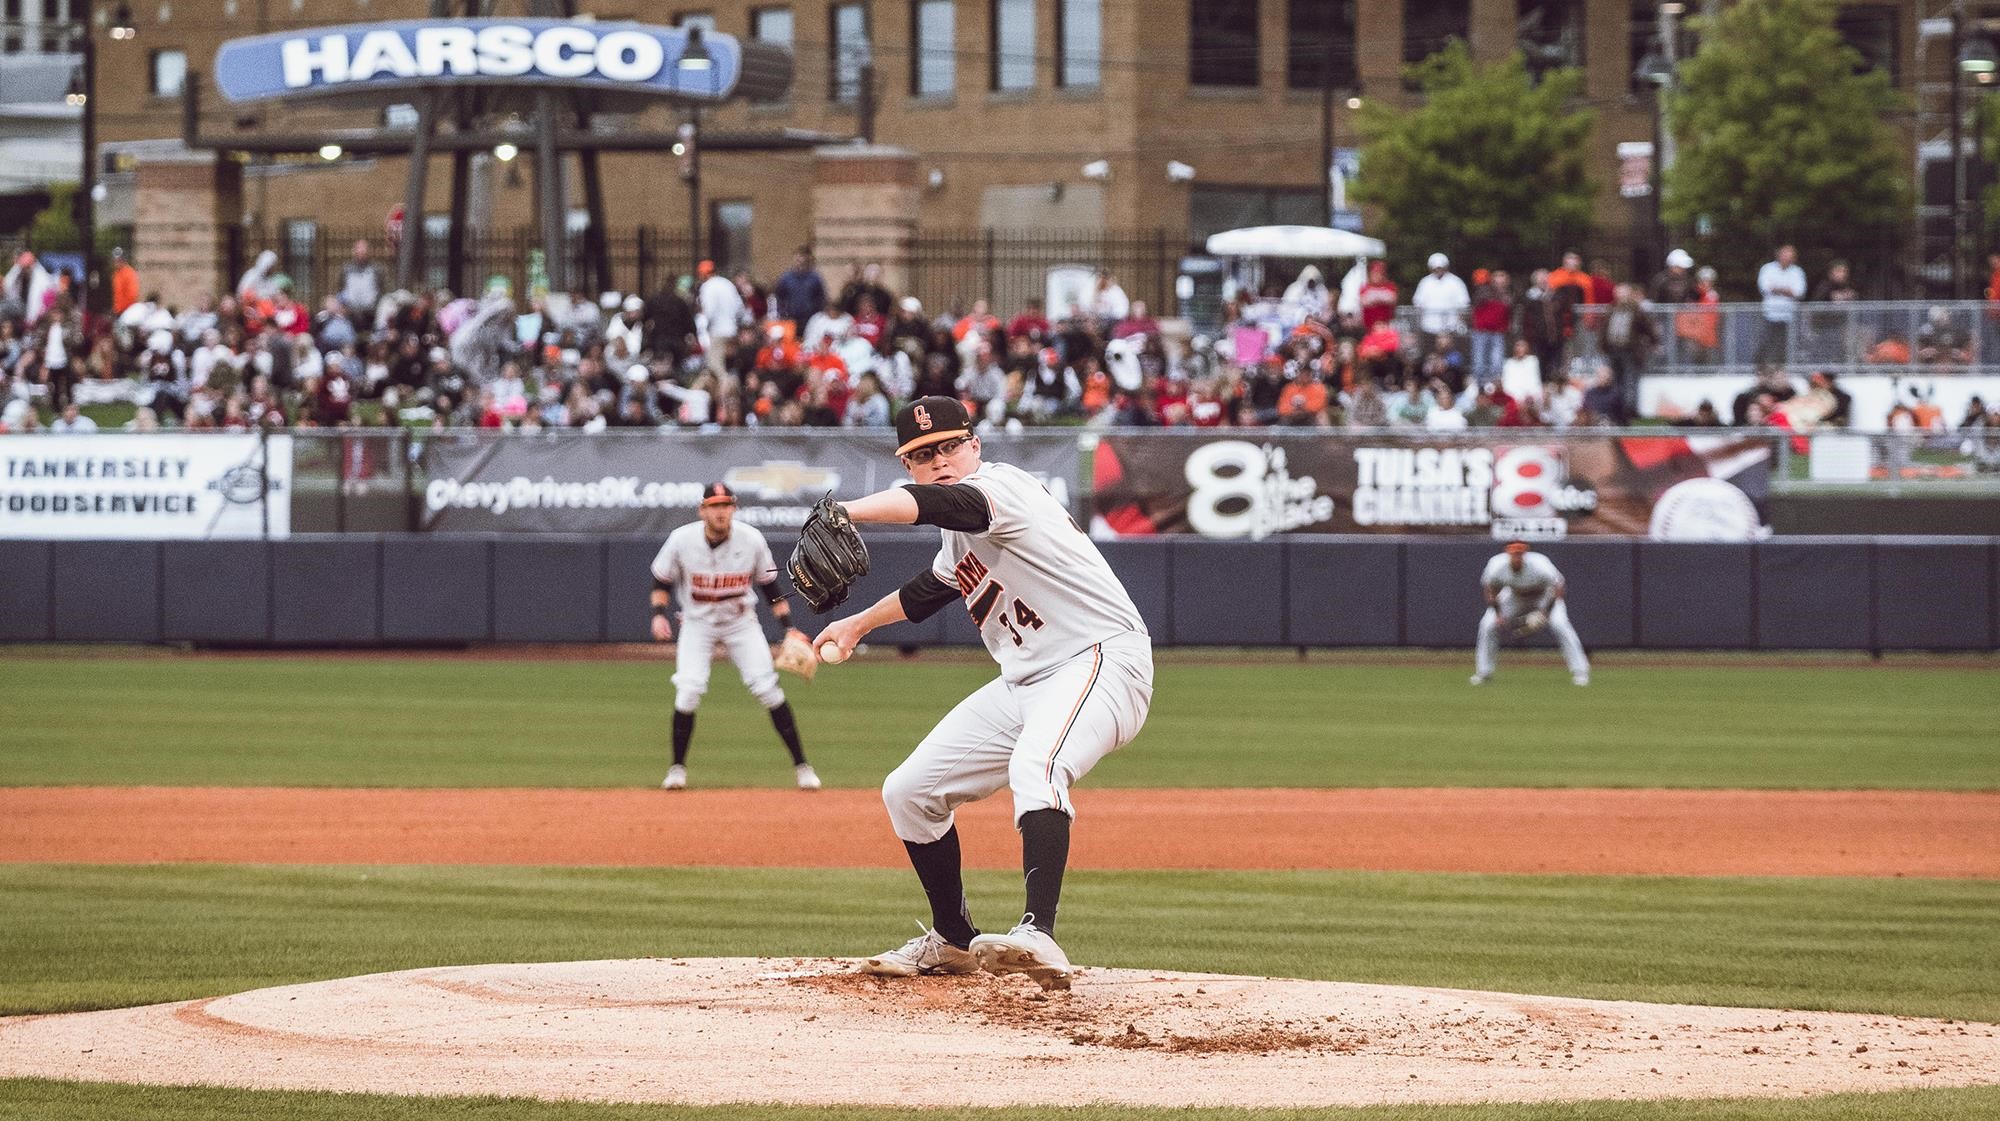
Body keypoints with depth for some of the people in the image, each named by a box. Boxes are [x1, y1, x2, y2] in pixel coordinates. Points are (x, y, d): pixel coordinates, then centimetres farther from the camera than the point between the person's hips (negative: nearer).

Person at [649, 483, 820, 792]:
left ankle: (801, 764, -1)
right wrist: (658, 614, -17)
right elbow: (662, 580, -1)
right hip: (697, 623, 0)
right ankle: (677, 767, 2)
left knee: (765, 686, -9)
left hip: (740, 622, 0)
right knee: (689, 688, -15)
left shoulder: (751, 540, -16)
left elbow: (770, 586, -3)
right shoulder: (682, 540, -17)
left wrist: (790, 629, -8)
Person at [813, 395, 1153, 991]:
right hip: (1024, 682, 10)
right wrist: (858, 623, 50)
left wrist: (845, 512, -55)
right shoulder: (960, 537, 14)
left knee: (1034, 764, -39)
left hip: (1103, 659, -10)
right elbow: (931, 589, 37)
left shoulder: (999, 484, -15)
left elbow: (943, 502, -39)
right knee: (908, 791, 11)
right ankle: (954, 941, 27)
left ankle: (1039, 937, -52)